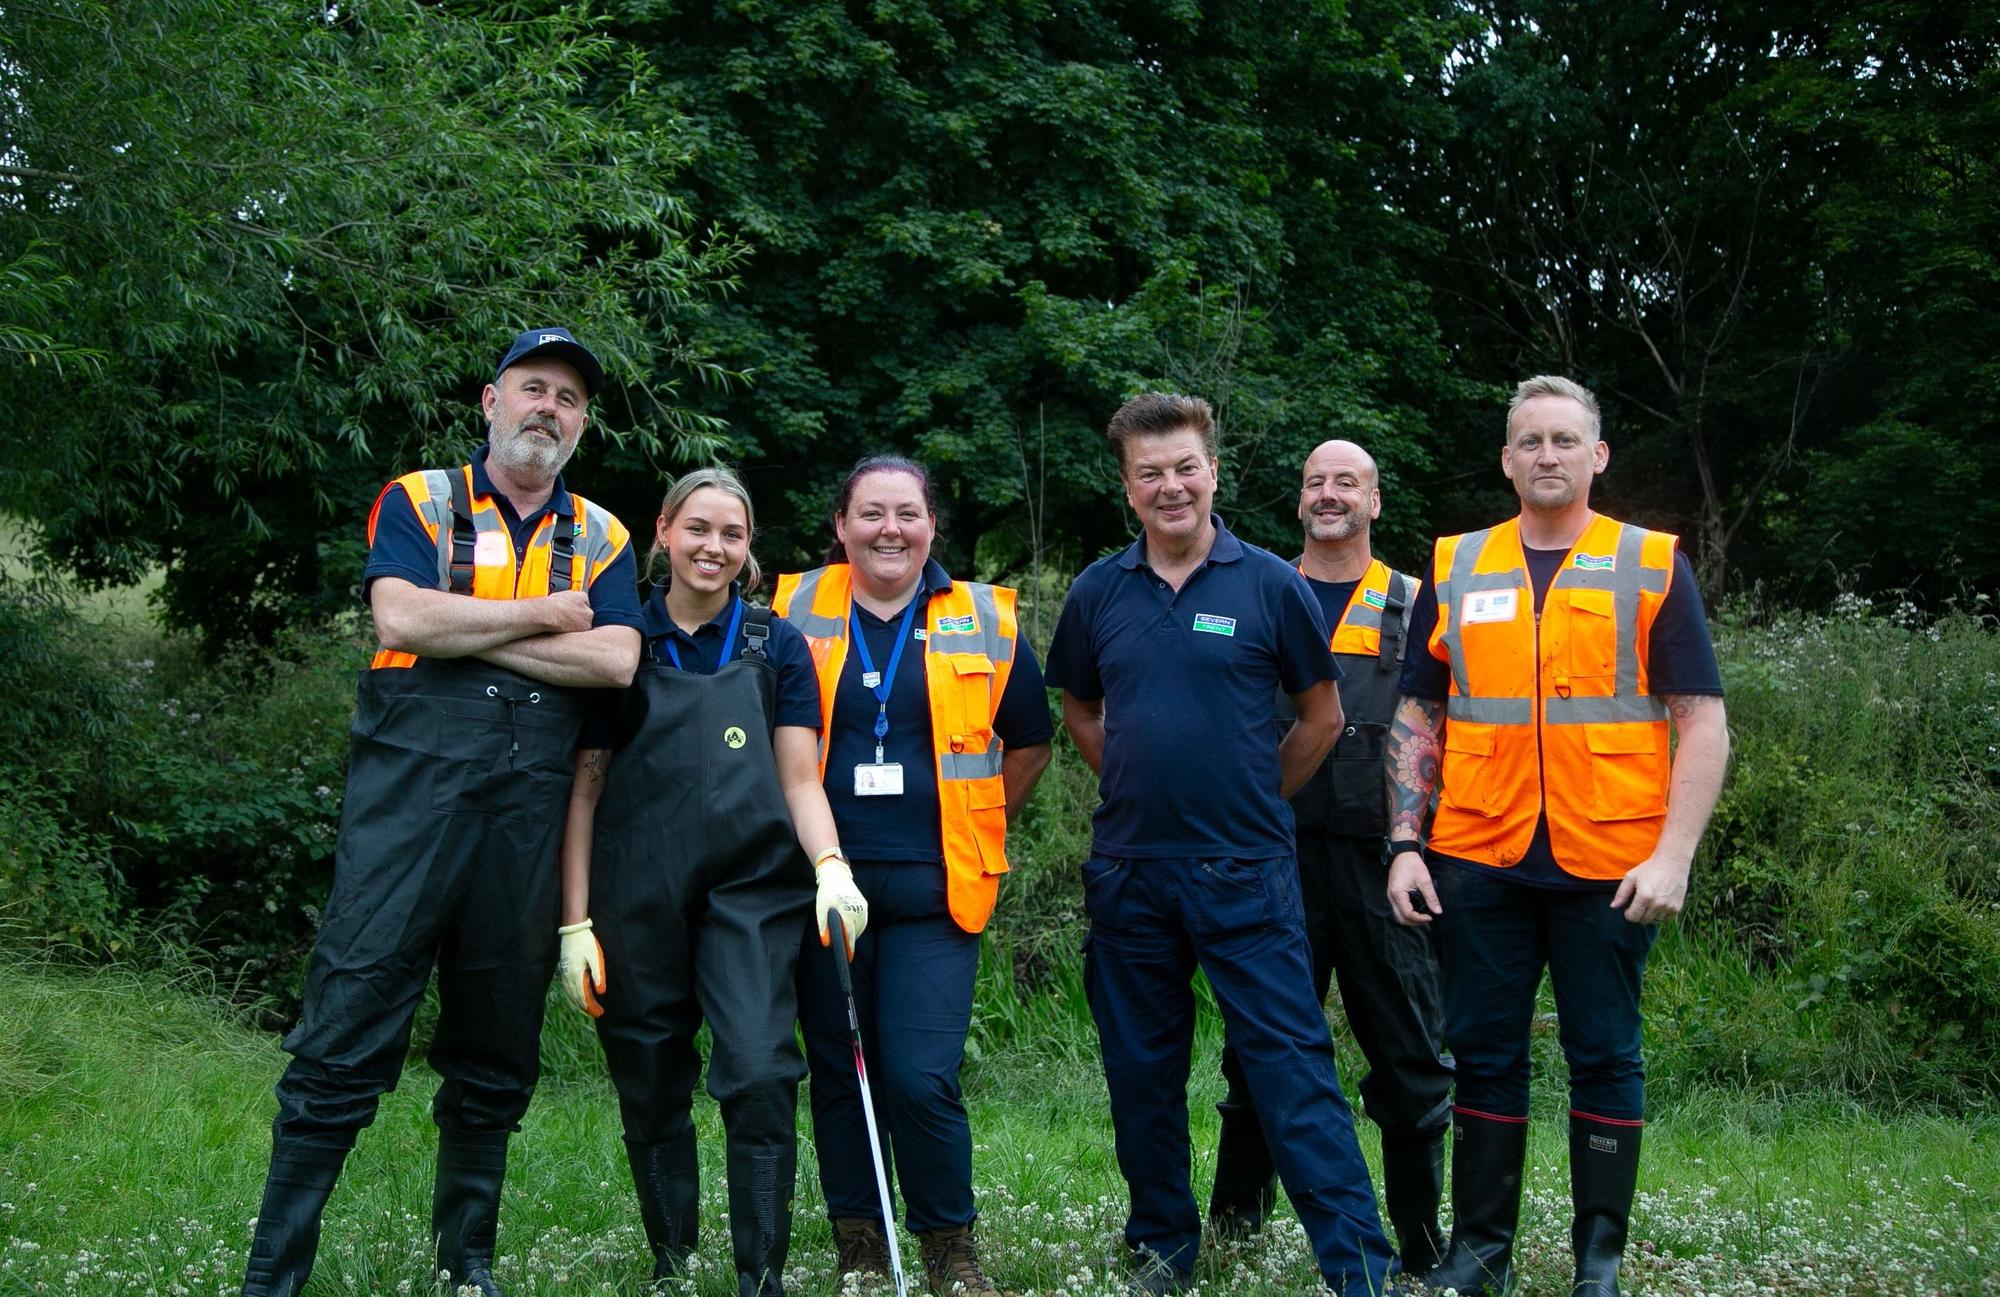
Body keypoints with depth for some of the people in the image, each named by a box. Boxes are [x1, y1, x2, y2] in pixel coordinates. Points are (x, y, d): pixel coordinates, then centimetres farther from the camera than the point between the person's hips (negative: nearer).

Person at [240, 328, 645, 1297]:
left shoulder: (599, 537, 14)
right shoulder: (418, 502, 8)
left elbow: (616, 660, -2)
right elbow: (401, 616, -10)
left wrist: (462, 630, -5)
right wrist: (541, 615, -3)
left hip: (530, 806, 3)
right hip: (411, 786, -3)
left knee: (498, 1046, 10)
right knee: (348, 1031, -6)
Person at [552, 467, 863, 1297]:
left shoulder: (775, 646, 8)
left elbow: (799, 779, 5)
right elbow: (585, 786, 7)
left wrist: (831, 867, -15)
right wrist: (575, 923, 1)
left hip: (751, 892, -1)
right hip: (640, 902, 1)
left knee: (759, 1075, -16)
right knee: (651, 1090, 5)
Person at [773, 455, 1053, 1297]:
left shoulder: (984, 621, 6)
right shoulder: (793, 612, 5)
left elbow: (1030, 742, 17)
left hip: (933, 888, -1)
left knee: (922, 1077, -9)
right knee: (838, 1070, 7)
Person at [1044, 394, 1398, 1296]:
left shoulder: (1269, 584, -3)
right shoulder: (1098, 593, 4)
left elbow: (1321, 716, 5)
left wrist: (1254, 800, 6)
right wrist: (1134, 784, 10)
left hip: (1244, 873, -3)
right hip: (1127, 872, 3)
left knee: (1292, 1067, -5)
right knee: (1141, 1070, 12)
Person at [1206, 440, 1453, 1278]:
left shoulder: (1412, 606, 11)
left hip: (1377, 855, -1)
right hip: (1277, 854, 1)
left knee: (1409, 1054, 1)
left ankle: (1422, 1244, 11)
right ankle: (1233, 1228, 16)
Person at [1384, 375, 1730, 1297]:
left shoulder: (1654, 565, 2)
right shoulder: (1455, 568, 9)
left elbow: (1702, 722, -1)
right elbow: (1416, 719, 12)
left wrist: (1673, 854, -11)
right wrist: (1405, 846, 3)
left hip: (1610, 865, -2)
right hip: (1478, 863, 2)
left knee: (1604, 1059, 6)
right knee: (1483, 1055, 9)